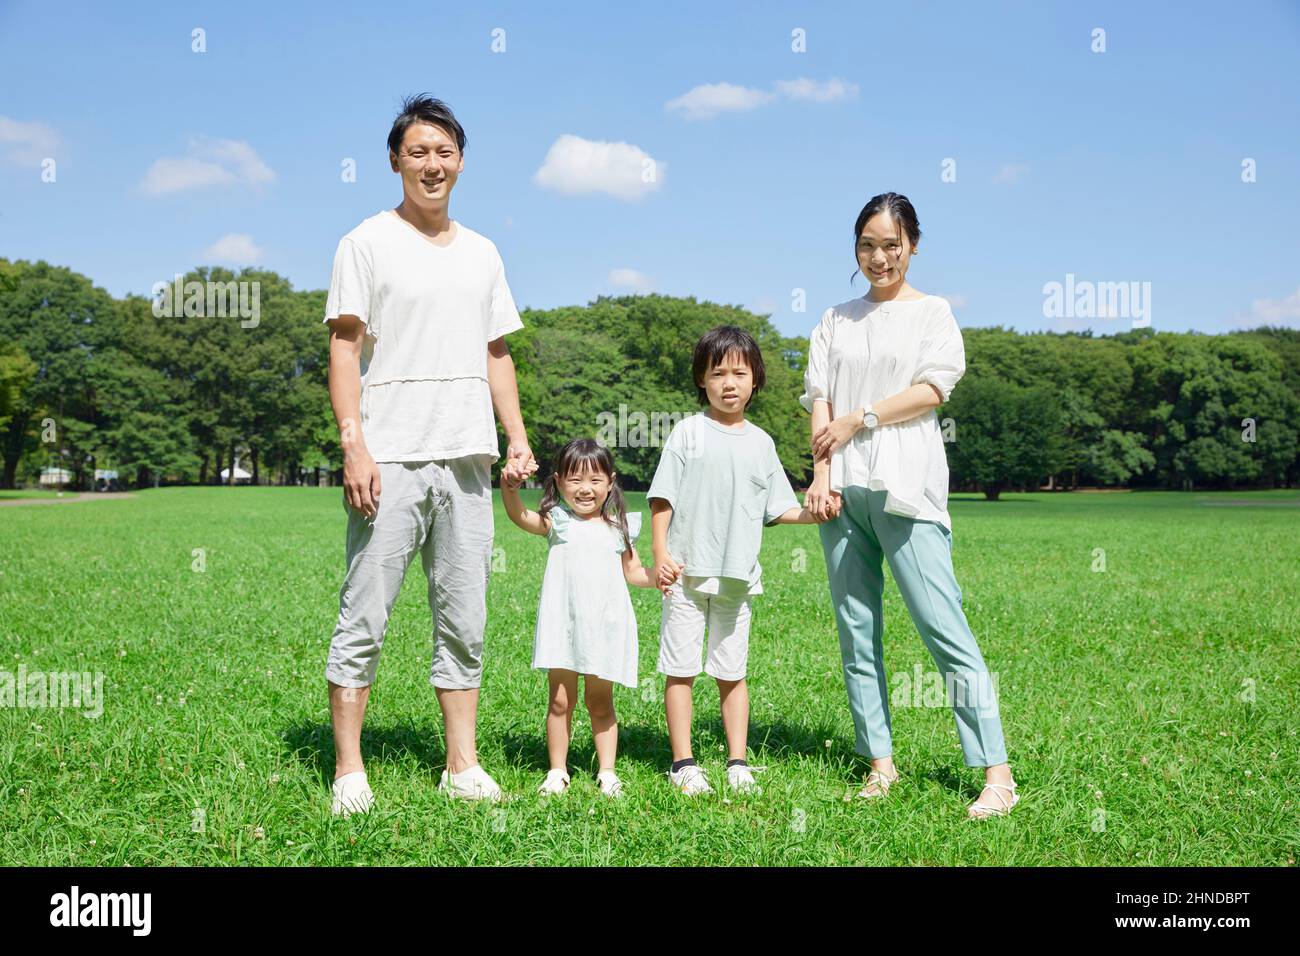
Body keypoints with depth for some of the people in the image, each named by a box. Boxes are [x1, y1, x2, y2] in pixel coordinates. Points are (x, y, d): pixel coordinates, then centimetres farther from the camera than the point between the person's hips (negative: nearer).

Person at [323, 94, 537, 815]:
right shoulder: (366, 244, 2)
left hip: (466, 459, 5)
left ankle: (462, 766, 15)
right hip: (390, 458, -5)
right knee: (364, 619, -4)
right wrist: (354, 445, -14)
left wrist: (517, 435, 8)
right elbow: (344, 351, -4)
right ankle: (348, 771, 5)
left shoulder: (481, 253, 17)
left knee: (464, 621, 7)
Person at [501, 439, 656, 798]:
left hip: (604, 626, 1)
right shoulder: (557, 521, 0)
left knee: (600, 701, 10)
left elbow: (633, 572, 17)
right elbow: (520, 516, -18)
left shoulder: (618, 527, 8)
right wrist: (510, 487, -38)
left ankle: (607, 772, 19)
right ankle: (557, 771, 16)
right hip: (562, 624, -1)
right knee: (560, 701, 4)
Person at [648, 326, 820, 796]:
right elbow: (662, 497, -1)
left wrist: (811, 513, -6)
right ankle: (683, 764, 12)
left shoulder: (760, 442, 10)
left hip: (737, 576, 3)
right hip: (685, 573, -2)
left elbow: (776, 508, 12)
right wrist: (660, 555, -9)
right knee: (681, 669, 2)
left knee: (732, 673, 9)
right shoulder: (689, 431, 0)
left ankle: (738, 764, 17)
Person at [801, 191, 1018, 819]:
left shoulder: (932, 312, 10)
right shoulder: (836, 320, 18)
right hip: (841, 490, 4)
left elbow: (932, 389, -4)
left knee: (942, 627, -10)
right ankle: (880, 763, 10)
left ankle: (997, 774, -9)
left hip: (904, 486, -4)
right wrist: (821, 474, -4)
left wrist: (858, 420, -5)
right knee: (856, 633, 3)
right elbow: (819, 399, 8)